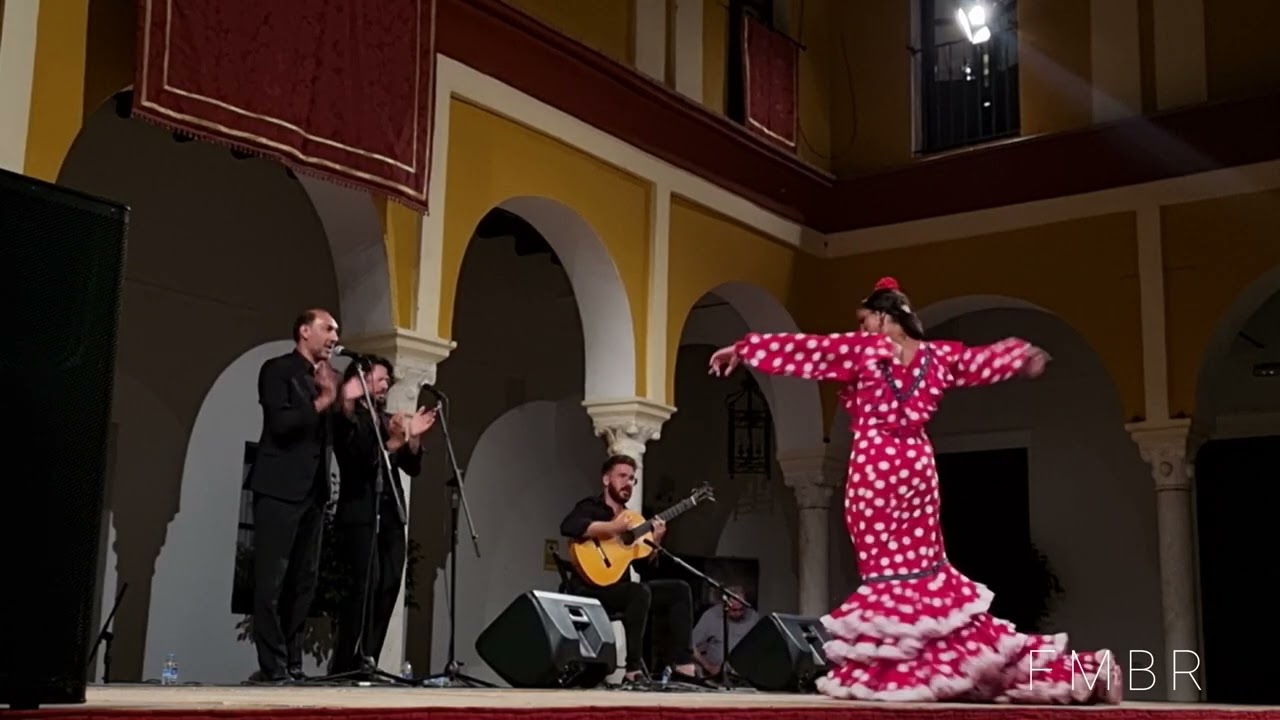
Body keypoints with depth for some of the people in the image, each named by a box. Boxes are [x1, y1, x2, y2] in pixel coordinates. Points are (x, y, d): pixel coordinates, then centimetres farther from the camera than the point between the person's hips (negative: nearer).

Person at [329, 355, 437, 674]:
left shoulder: (389, 420, 19)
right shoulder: (346, 418, 1)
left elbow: (412, 467, 14)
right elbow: (359, 459, -14)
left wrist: (413, 438, -4)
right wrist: (393, 442, -28)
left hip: (391, 517, 6)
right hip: (359, 516, -6)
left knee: (387, 591, 0)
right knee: (363, 588, -16)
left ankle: (365, 666, 3)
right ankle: (346, 667, -13)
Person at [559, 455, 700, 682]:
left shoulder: (629, 517, 18)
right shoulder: (591, 506, -4)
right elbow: (568, 527, -28)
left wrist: (655, 540, -3)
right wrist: (612, 527, -25)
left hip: (620, 586, 9)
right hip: (591, 589, -9)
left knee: (680, 589, 0)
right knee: (640, 591, -34)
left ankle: (683, 665, -7)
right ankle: (633, 670, -31)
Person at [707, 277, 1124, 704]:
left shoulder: (863, 349, -3)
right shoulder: (938, 355, 11)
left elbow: (799, 348, -3)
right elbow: (987, 359, 27)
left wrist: (741, 349, 4)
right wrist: (1027, 356, 48)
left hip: (874, 466, -5)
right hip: (917, 465, 5)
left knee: (885, 567, -4)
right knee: (924, 565, 9)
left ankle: (883, 668, -1)